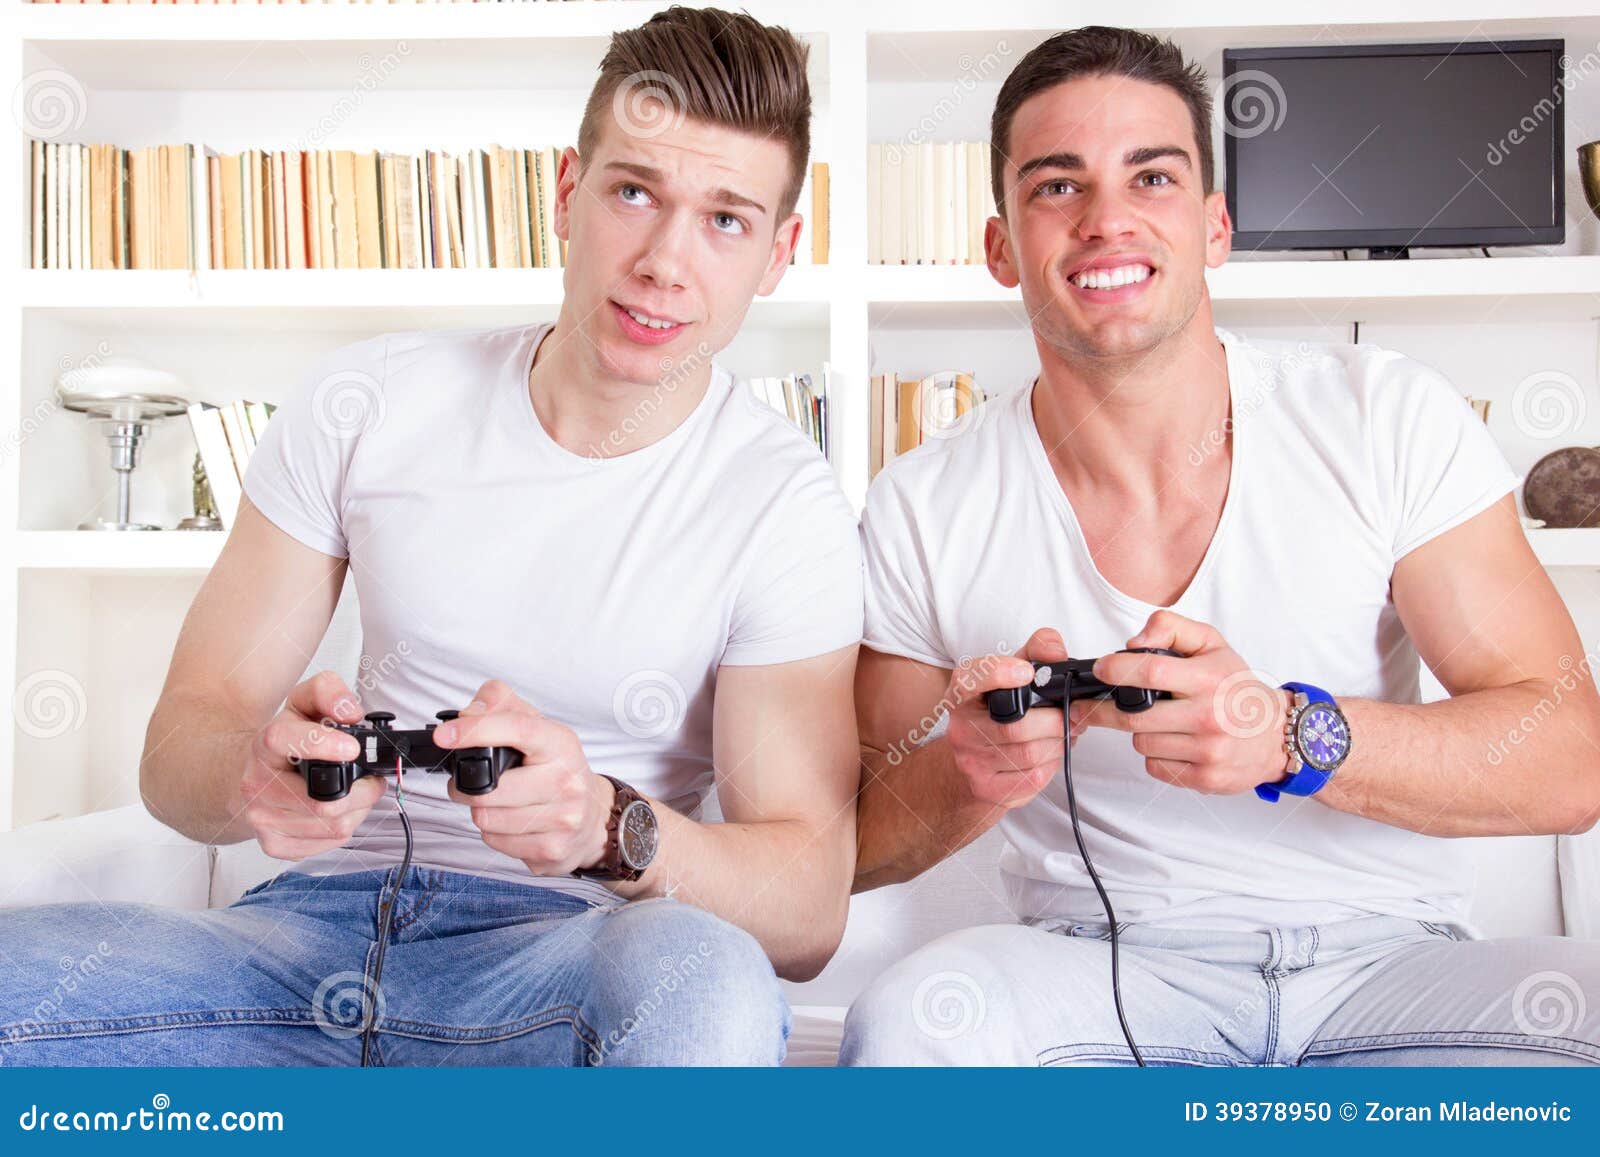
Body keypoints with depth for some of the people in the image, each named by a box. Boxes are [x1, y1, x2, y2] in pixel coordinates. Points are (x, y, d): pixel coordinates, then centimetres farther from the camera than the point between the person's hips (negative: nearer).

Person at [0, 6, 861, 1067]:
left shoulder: (786, 504, -6)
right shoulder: (363, 404, 2)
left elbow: (808, 914, -10)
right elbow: (181, 743, 3)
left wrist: (612, 825, -31)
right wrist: (255, 776, -23)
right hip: (325, 917, 3)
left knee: (704, 981, -37)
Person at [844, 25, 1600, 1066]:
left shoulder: (1391, 421, -4)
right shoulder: (923, 515, -5)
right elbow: (847, 844, 1)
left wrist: (1294, 735, -24)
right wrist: (967, 777, -22)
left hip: (1393, 965, 2)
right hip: (1101, 972, -1)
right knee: (912, 1019, -32)